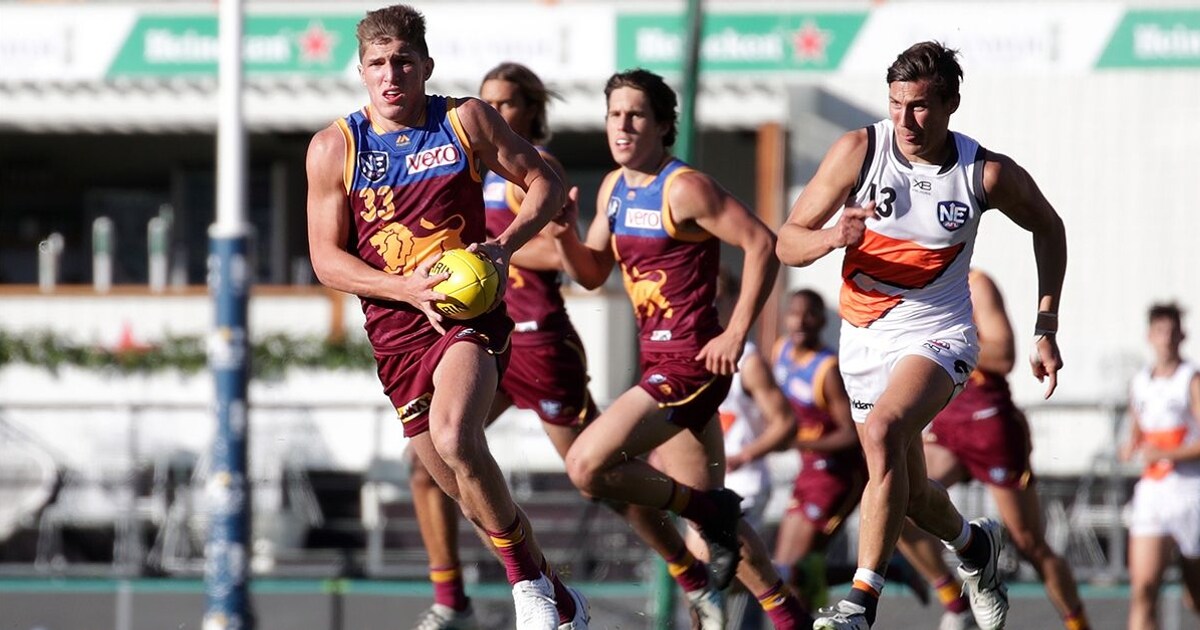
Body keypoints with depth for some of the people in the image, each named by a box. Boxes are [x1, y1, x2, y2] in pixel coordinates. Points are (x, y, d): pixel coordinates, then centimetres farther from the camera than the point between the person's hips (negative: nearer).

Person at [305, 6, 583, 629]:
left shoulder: (467, 121, -2)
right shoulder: (333, 147, -1)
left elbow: (544, 181, 8)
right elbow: (326, 257, 1)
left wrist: (505, 245, -11)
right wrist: (405, 288, -15)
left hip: (470, 310, -3)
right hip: (397, 327, 3)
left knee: (454, 437, -30)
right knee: (473, 495, 8)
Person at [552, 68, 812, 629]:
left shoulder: (684, 189, -14)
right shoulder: (613, 188, 11)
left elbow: (763, 244, -17)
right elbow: (592, 273, 19)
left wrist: (736, 335, -18)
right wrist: (564, 235, -2)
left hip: (690, 363, -9)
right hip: (659, 362, 9)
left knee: (587, 465, -19)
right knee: (706, 508, 13)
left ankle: (713, 515, -3)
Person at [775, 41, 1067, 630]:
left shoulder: (989, 175, -11)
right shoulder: (859, 150, -11)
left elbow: (1047, 227, 9)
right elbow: (787, 242, -8)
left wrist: (1046, 330, 5)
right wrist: (834, 237, -31)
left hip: (937, 334, -3)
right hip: (864, 338, 3)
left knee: (883, 430, -32)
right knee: (910, 492, 13)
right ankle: (974, 545, 48)